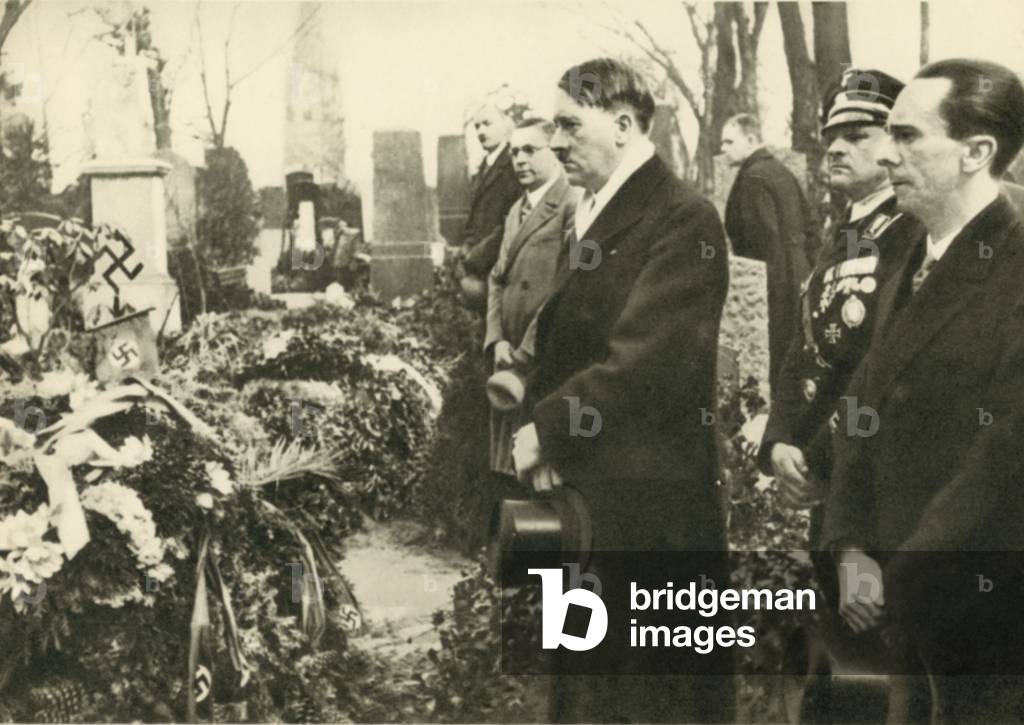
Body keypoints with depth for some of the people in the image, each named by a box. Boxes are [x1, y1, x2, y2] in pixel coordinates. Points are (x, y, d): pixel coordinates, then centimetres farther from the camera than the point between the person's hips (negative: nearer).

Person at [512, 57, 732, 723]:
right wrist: (543, 428, 0)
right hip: (582, 493, 9)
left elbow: (642, 361, -22)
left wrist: (547, 428, -16)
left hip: (646, 505, -9)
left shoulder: (683, 220, -14)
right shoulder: (593, 215, 15)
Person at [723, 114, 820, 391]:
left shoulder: (753, 176, -13)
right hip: (798, 279, 9)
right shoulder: (781, 171, 15)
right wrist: (809, 269, 19)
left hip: (776, 284, -9)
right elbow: (809, 225, 18)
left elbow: (765, 236, -20)